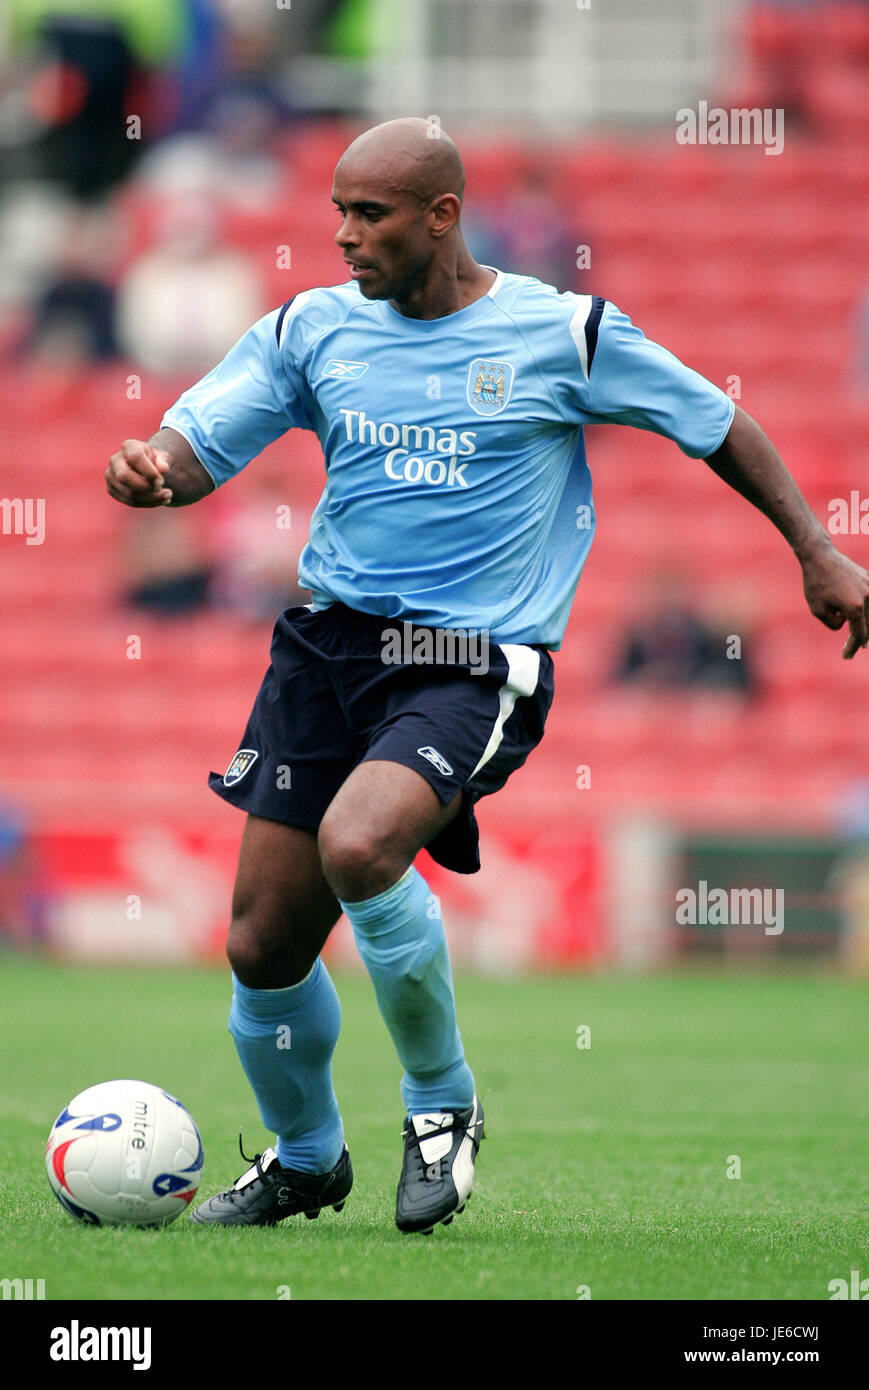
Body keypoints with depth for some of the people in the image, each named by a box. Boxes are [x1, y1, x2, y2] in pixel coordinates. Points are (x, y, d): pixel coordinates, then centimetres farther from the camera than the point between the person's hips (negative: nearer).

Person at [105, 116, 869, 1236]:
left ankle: (442, 1102, -7)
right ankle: (304, 1159, 30)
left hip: (473, 666, -4)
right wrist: (149, 468, -22)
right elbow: (198, 444, 3)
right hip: (327, 641, 4)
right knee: (263, 946, 0)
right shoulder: (313, 328, 6)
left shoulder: (563, 334, -3)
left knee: (358, 847, -32)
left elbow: (716, 426, 9)